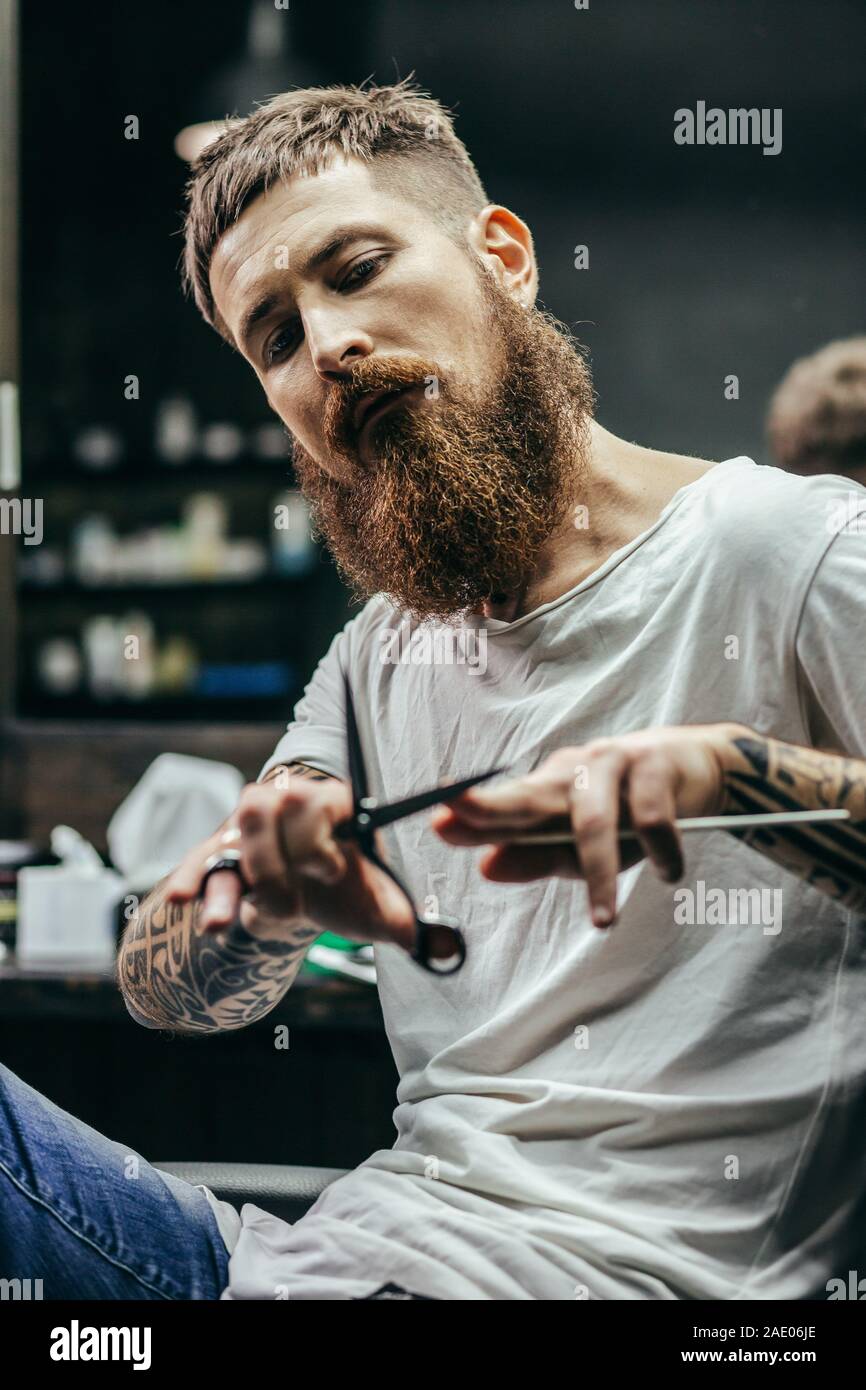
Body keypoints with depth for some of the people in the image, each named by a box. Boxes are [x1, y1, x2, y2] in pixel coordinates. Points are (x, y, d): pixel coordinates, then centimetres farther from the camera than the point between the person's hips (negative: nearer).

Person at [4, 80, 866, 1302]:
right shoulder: (384, 653, 17)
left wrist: (733, 767, -29)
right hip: (374, 1222, 6)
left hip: (621, 1261, -6)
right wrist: (267, 909, -12)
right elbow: (164, 990, 12)